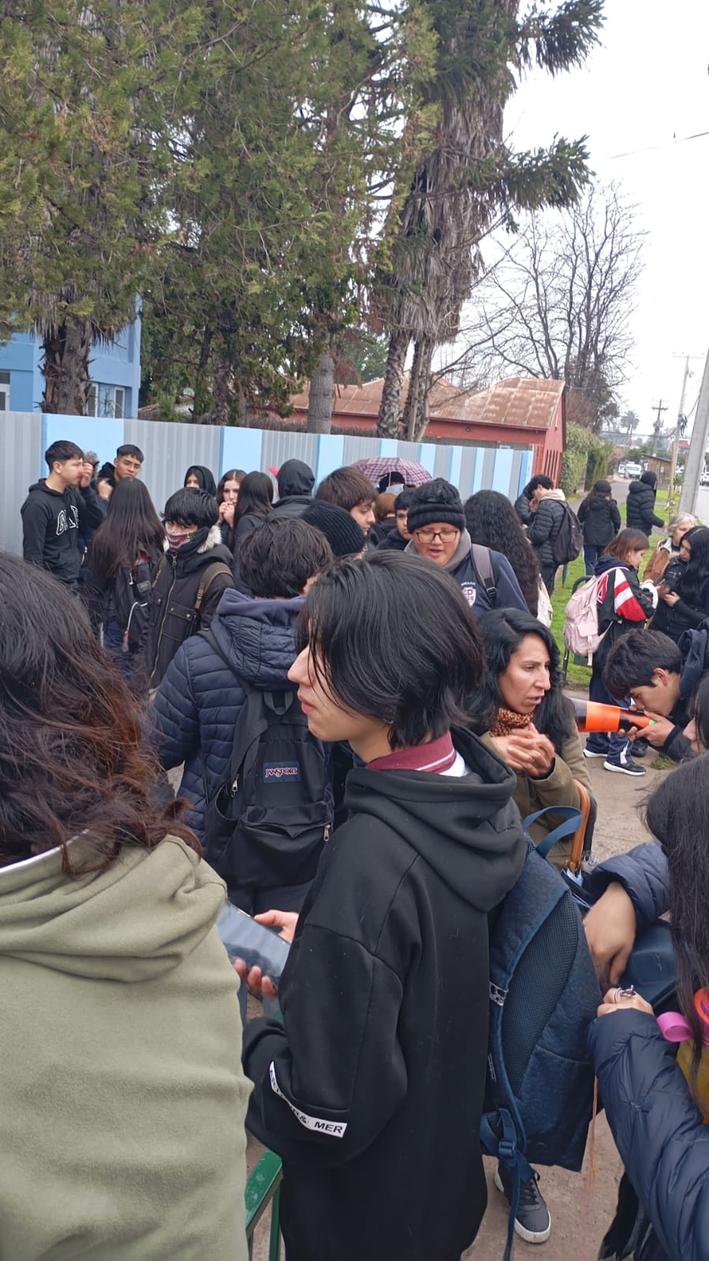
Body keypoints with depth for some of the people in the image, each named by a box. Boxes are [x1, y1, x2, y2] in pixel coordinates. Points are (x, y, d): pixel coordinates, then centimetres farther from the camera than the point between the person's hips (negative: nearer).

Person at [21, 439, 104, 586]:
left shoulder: (72, 494, 7)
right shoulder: (37, 503, -15)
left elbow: (98, 522, 6)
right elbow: (32, 555, -16)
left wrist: (86, 489, -3)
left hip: (74, 582, 8)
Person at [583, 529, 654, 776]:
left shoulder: (607, 570, 11)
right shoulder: (622, 574, -19)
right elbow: (640, 610, -22)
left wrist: (647, 590, 6)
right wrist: (649, 586, -7)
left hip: (603, 644, 10)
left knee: (601, 693, 17)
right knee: (621, 700, -4)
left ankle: (596, 744, 28)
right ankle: (618, 755, 1)